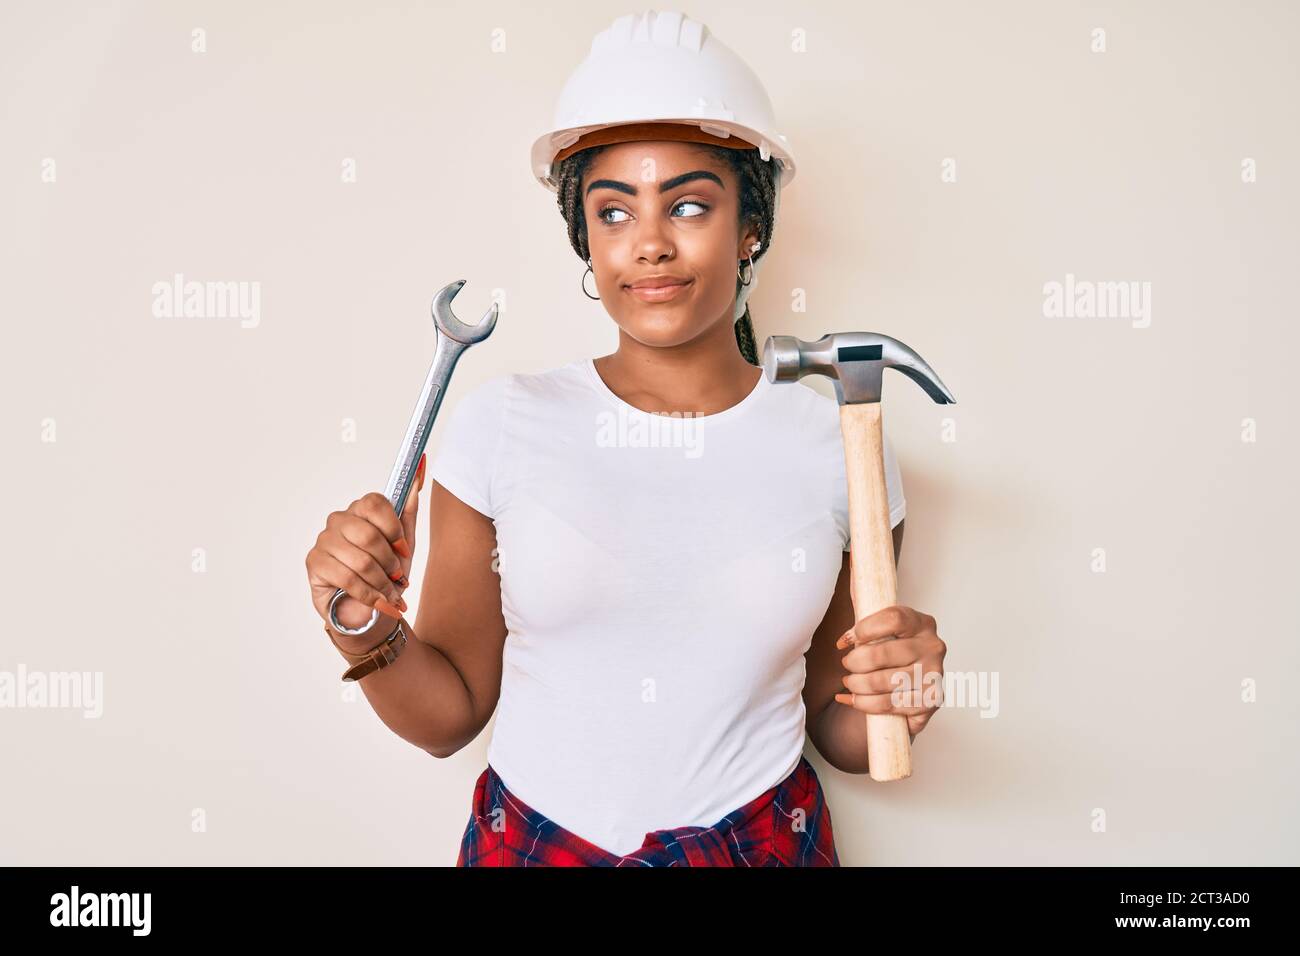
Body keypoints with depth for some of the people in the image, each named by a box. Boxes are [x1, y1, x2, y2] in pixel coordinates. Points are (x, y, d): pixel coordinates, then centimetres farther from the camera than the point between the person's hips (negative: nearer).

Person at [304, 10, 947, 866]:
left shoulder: (838, 450, -9)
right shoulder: (501, 425, -10)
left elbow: (835, 732, 3)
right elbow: (449, 715, -3)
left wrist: (894, 705, -17)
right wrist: (367, 636, -20)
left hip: (760, 843, 1)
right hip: (533, 842, 0)